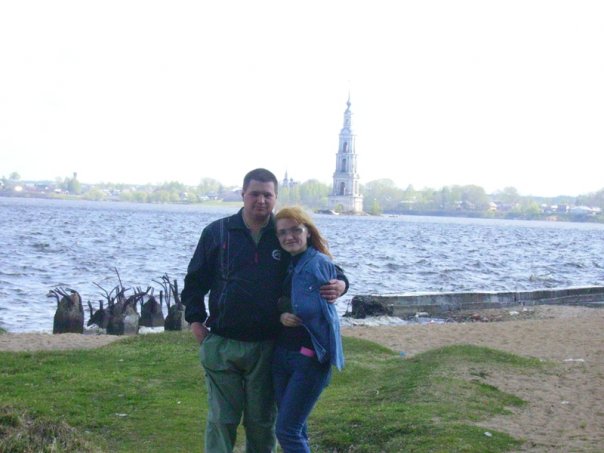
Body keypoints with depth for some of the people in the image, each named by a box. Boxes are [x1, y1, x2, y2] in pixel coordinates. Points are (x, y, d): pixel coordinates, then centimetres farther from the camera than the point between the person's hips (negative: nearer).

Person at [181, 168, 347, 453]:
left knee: (262, 419, 12)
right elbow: (195, 280, 10)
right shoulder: (216, 232, 2)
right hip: (221, 345, -1)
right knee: (222, 419, 5)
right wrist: (195, 319, 1)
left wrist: (340, 284, -13)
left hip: (266, 347, 1)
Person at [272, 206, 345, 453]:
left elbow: (308, 310, -18)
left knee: (287, 431, -7)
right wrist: (280, 317, -5)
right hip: (281, 355, 7)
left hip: (310, 358, -7)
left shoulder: (319, 264, -12)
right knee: (295, 428, 14)